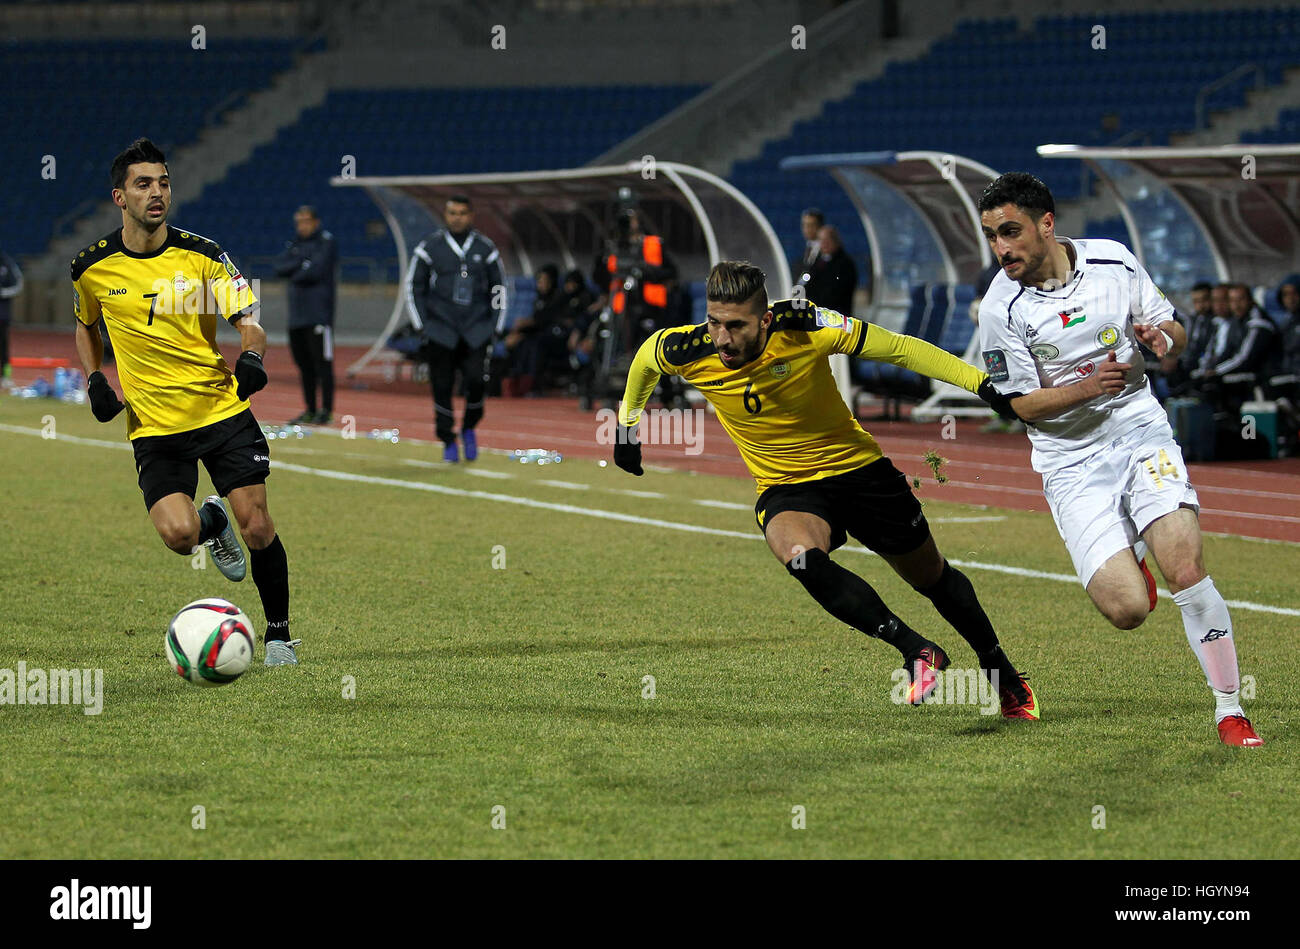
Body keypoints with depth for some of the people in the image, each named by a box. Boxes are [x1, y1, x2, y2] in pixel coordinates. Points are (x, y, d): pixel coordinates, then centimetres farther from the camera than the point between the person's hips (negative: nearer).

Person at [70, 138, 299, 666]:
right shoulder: (93, 268, 0)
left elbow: (249, 322, -7)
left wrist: (251, 356, -29)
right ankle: (213, 522, 19)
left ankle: (278, 633, 16)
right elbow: (86, 325, 20)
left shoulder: (201, 256, -5)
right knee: (179, 534, -19)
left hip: (223, 410, 0)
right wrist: (94, 380, 5)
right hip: (153, 425, 0)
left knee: (257, 528, -6)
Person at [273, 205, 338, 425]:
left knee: (322, 362, -7)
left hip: (319, 314, -7)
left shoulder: (326, 242, -3)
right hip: (297, 314, 7)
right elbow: (280, 267, 5)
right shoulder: (296, 244, 18)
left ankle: (326, 411, -5)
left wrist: (295, 274, 1)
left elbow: (316, 271, -15)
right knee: (304, 364, 9)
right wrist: (302, 263, -9)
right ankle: (310, 410, 16)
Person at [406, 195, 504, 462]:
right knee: (442, 386, -3)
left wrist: (494, 326, 8)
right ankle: (448, 441, 10)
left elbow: (498, 288, 16)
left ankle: (469, 428, 12)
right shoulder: (429, 247, 3)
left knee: (476, 380, -14)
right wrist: (421, 324, 2)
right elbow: (414, 287, 9)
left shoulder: (486, 249, 7)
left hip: (476, 330, 0)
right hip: (441, 330, 0)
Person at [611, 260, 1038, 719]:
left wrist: (982, 383, -23)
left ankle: (1002, 673, 39)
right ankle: (917, 650, -23)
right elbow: (646, 356, 5)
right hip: (785, 489, 1)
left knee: (933, 578, 14)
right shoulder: (687, 351, -21)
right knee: (802, 558, -34)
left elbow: (899, 349, -17)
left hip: (858, 468, -1)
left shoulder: (803, 327, -27)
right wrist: (629, 425, 15)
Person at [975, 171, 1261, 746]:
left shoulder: (1115, 262, -1)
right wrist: (1087, 387, -20)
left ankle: (1229, 710, -5)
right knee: (1127, 609, -14)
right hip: (1071, 462, -1)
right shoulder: (1002, 309, -8)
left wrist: (1164, 338, -11)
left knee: (1185, 569, -19)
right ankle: (1126, 559, 24)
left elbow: (1173, 332, 13)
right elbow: (1018, 403, -3)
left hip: (1139, 430, 1)